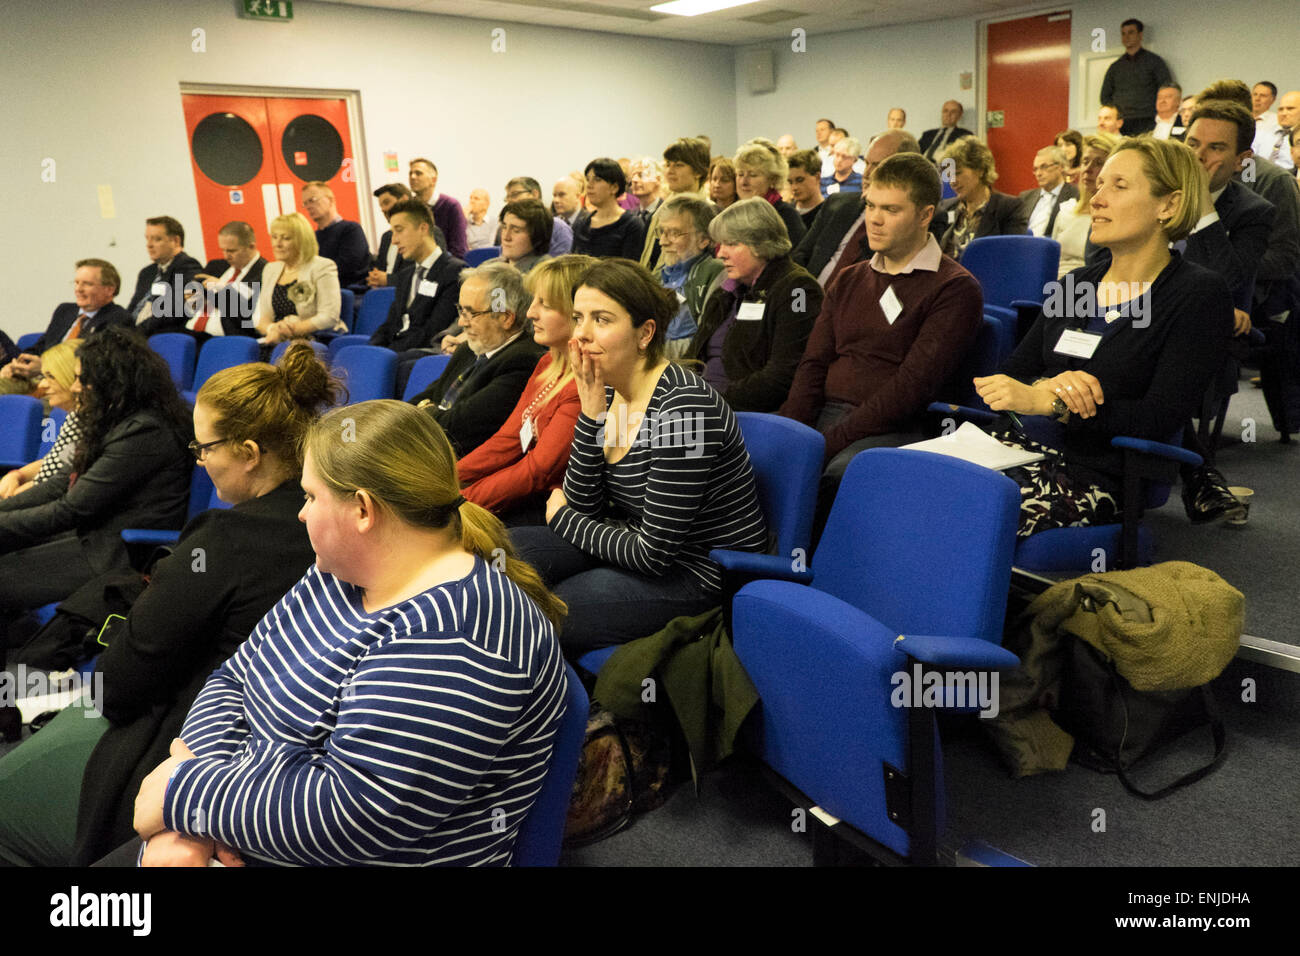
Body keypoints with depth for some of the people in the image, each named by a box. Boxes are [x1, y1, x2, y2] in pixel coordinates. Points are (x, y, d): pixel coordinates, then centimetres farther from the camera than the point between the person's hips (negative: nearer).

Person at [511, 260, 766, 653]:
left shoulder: (683, 408, -26)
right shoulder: (610, 392, 0)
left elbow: (654, 553, -23)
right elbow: (583, 504, -1)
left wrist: (563, 520, -6)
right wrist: (592, 412, -14)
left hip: (698, 573, -8)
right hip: (634, 543, 8)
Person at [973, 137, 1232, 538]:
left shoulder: (1201, 295, -1)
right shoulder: (1075, 284, 17)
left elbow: (1160, 419, -13)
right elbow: (1010, 376, 11)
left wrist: (1045, 401, -20)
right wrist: (1047, 385, -14)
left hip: (1099, 476, -5)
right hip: (1026, 448, 6)